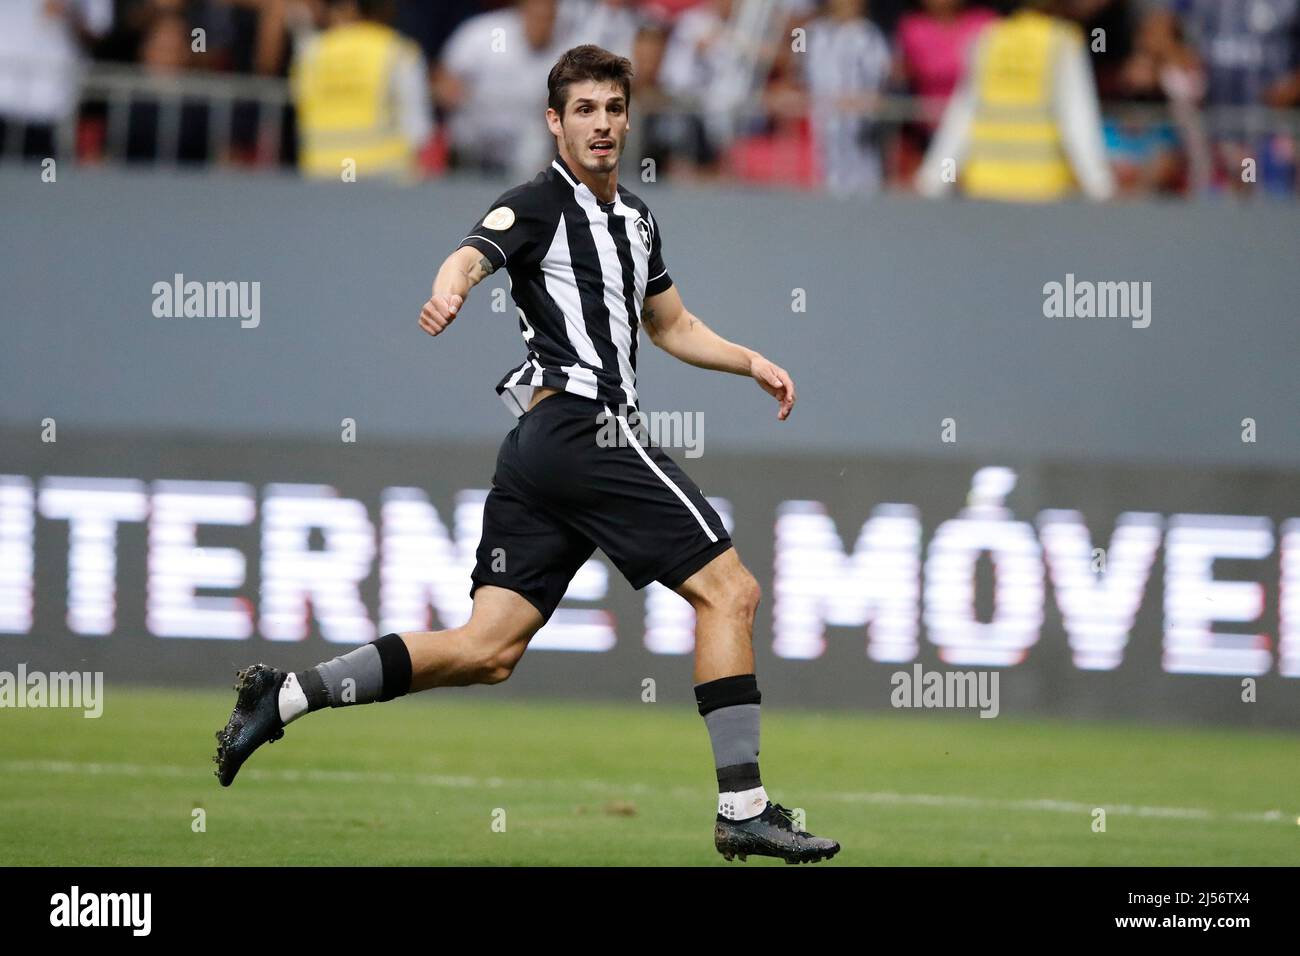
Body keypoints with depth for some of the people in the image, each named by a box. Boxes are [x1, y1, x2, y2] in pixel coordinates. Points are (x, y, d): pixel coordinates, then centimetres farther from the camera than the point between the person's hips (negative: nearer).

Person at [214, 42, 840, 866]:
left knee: (486, 651, 1)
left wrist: (750, 362, 22)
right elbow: (474, 254, -24)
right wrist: (449, 289, -47)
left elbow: (672, 326, 37)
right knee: (729, 588, -7)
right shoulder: (541, 204, -4)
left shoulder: (636, 218, 24)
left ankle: (285, 697, -3)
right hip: (584, 423, -9)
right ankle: (743, 810, -7)